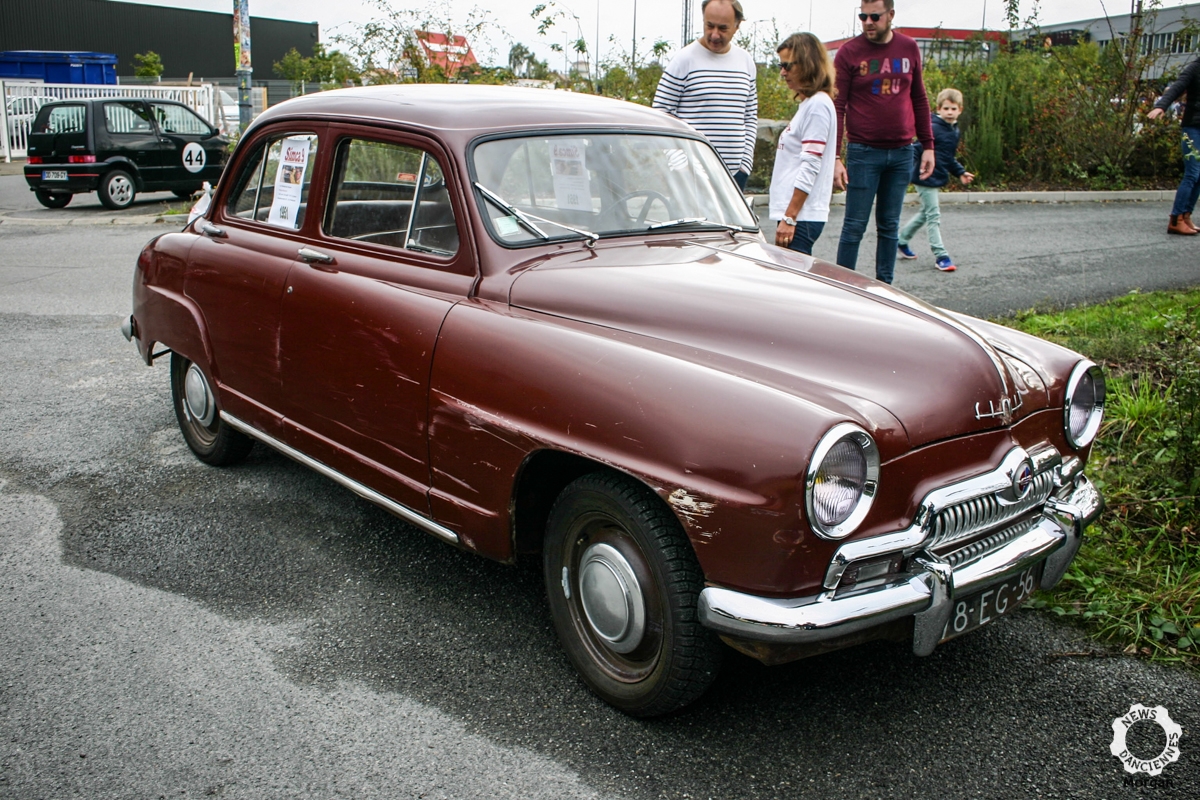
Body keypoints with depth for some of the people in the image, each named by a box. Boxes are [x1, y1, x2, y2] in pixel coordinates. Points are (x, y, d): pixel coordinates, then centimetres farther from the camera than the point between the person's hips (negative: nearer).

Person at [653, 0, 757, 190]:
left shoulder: (746, 62, 12)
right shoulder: (685, 60, -4)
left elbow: (751, 117, 17)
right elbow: (661, 113, -5)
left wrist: (746, 162, 6)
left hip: (734, 173, 5)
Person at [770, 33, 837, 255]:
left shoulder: (818, 105, -11)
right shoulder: (808, 103, 18)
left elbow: (810, 168, -18)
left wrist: (789, 218, -20)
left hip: (803, 216, -9)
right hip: (794, 213, 9)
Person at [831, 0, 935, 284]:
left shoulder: (909, 48, 8)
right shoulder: (849, 52, -3)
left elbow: (919, 100, 14)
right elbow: (837, 107, -7)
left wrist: (928, 146, 9)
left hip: (902, 153, 4)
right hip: (863, 152, -4)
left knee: (890, 226, 9)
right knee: (855, 226, -2)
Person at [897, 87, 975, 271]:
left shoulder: (954, 131, 12)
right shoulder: (933, 128, -17)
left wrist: (960, 172, 20)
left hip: (937, 179, 9)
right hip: (926, 178, -9)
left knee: (925, 213, 19)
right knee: (933, 216, -6)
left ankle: (902, 240, 35)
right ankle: (940, 256, -3)